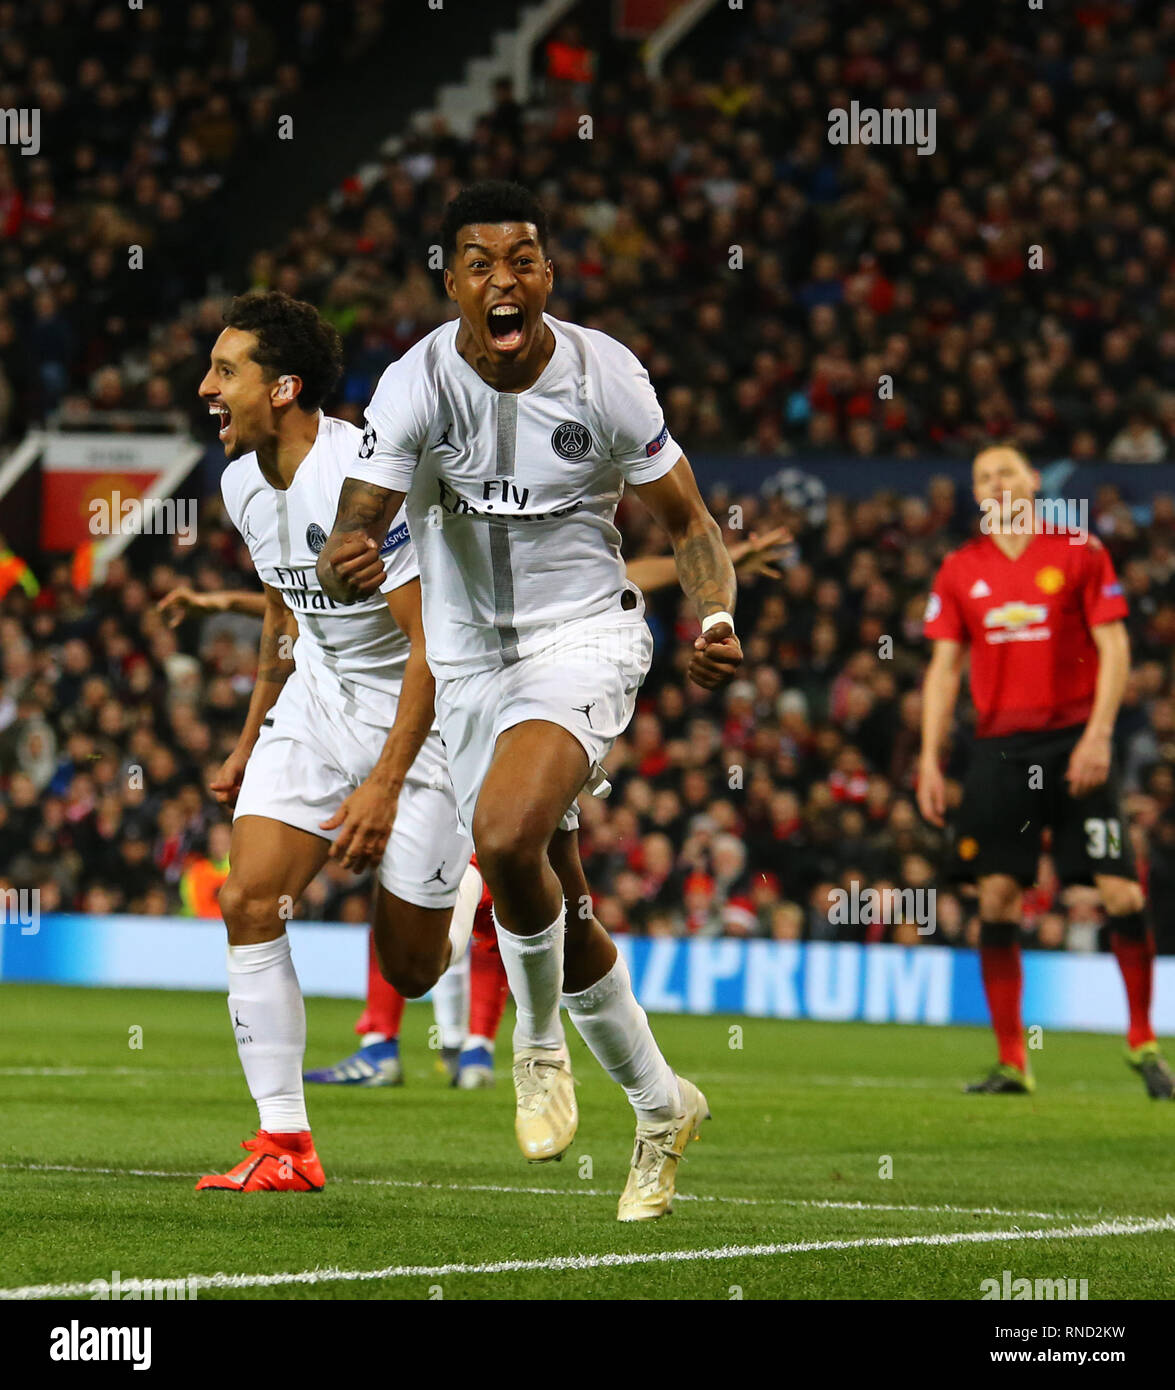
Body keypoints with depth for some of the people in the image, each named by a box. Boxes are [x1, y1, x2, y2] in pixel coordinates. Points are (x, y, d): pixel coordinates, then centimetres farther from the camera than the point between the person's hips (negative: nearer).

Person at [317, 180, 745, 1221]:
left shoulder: (604, 376, -13)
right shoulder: (418, 384, -12)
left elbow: (688, 520, -2)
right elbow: (359, 519, -20)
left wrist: (717, 621, -21)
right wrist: (344, 562, -45)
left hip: (586, 637, -3)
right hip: (471, 657, 3)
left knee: (505, 835, -30)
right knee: (547, 907, 10)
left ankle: (541, 1042, -4)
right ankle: (660, 1106, 32)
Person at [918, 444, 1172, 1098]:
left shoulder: (1080, 552, 2)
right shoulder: (961, 571, 10)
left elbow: (1114, 648, -1)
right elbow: (944, 668, 12)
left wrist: (1097, 736, -12)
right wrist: (930, 761, 5)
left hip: (1073, 741, -2)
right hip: (1001, 744, 2)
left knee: (1121, 891, -8)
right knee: (997, 896, -3)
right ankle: (1011, 1062, 3)